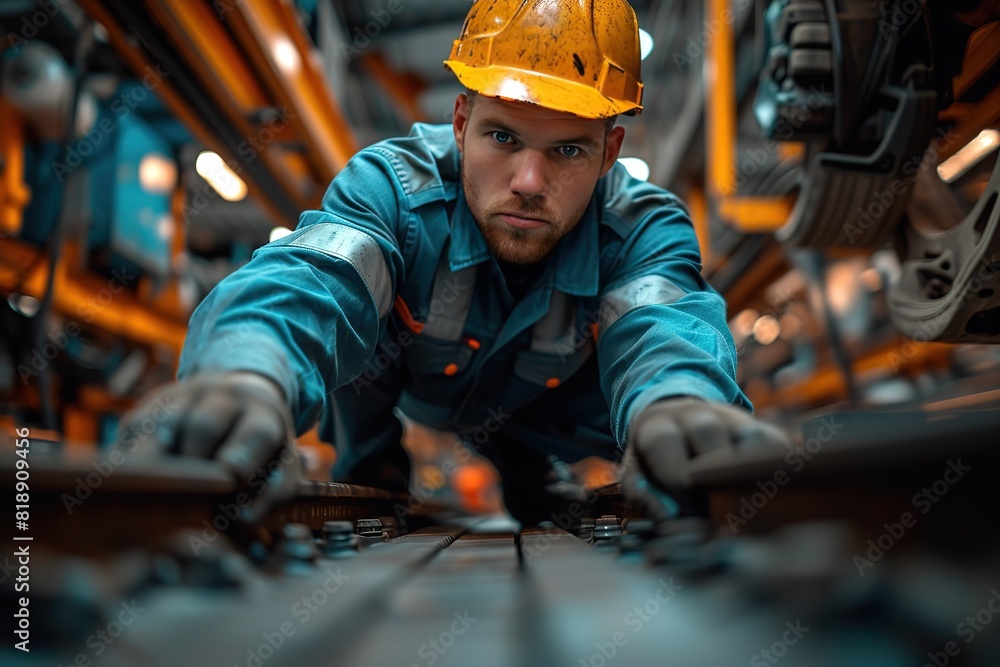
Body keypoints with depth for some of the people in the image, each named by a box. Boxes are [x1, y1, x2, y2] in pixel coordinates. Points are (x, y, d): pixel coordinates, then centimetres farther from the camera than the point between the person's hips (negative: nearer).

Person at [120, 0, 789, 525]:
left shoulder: (642, 228, -30)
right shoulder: (393, 185, -34)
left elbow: (664, 324, -49)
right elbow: (303, 282, -51)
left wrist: (676, 401, -75)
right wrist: (248, 374, -76)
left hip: (543, 412, 1)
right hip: (393, 393, 0)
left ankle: (529, 471, 20)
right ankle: (369, 474, 12)